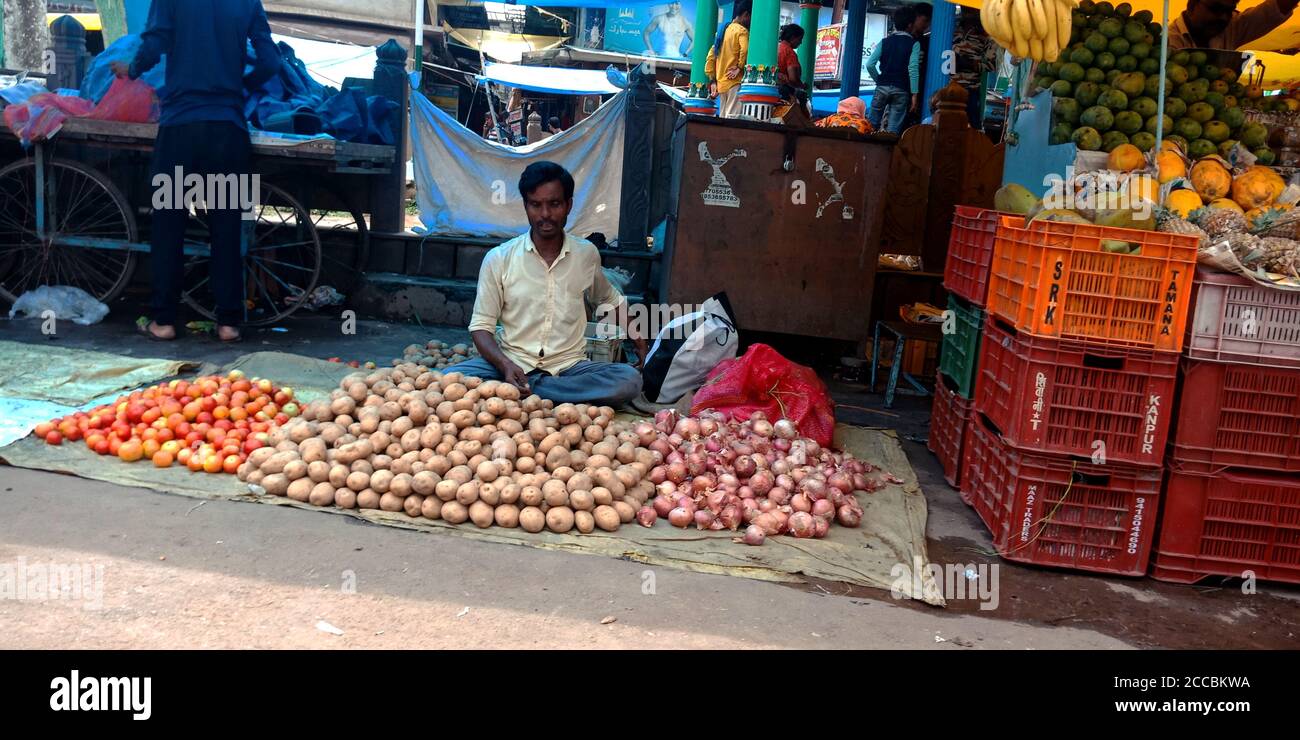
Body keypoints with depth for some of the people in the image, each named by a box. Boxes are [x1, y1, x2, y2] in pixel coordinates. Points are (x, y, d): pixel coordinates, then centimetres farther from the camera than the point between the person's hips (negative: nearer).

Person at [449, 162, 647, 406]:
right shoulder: (499, 258, 0)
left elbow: (610, 300, 26)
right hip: (512, 364, -3)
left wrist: (639, 342, 17)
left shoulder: (587, 254, 7)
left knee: (630, 380, -29)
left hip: (569, 366, 3)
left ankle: (522, 392, -24)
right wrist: (505, 365, -19)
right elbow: (481, 326, -1)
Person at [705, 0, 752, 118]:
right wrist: (740, 67, -10)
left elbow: (710, 56, 19)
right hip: (735, 82, -8)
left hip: (721, 83, 8)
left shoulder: (724, 30, 19)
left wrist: (712, 80, 17)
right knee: (732, 118, -13)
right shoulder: (742, 31, -4)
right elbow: (745, 50, -24)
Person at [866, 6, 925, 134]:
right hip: (901, 90, -2)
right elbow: (913, 69, -10)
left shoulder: (884, 42, 9)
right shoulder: (914, 44, 1)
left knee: (871, 124, 8)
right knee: (893, 130, -2)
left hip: (882, 87, 2)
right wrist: (914, 94, -9)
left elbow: (870, 65, 1)